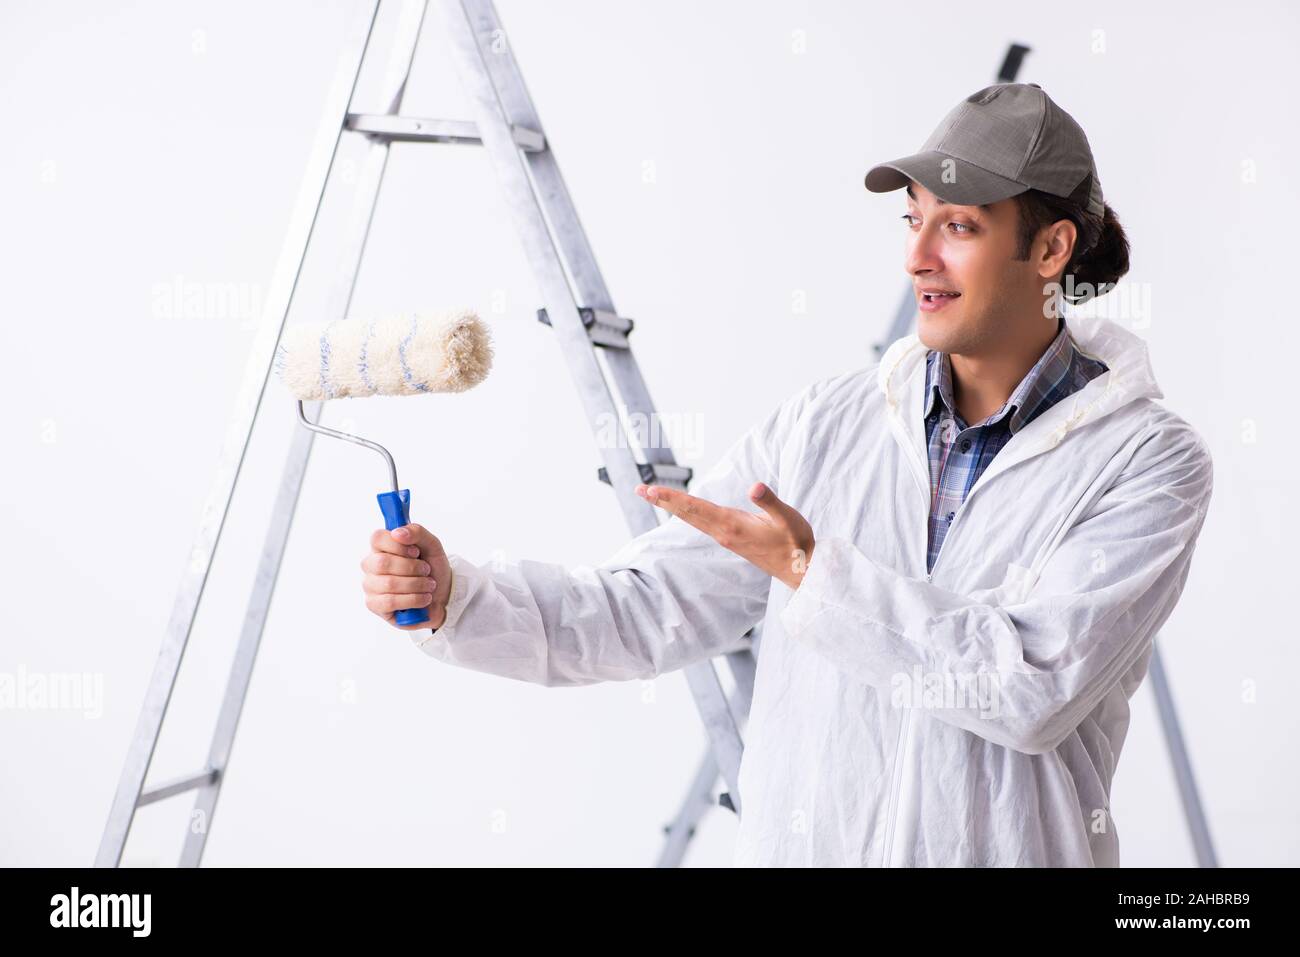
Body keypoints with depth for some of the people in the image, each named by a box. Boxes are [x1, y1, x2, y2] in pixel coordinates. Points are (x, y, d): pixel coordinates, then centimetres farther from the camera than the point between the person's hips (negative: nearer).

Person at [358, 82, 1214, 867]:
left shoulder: (1149, 462, -8)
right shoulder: (825, 425, 1)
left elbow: (1039, 685, -19)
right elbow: (646, 610, 0)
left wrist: (813, 574, -23)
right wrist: (454, 598, -14)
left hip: (1010, 848, -3)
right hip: (799, 845, 3)